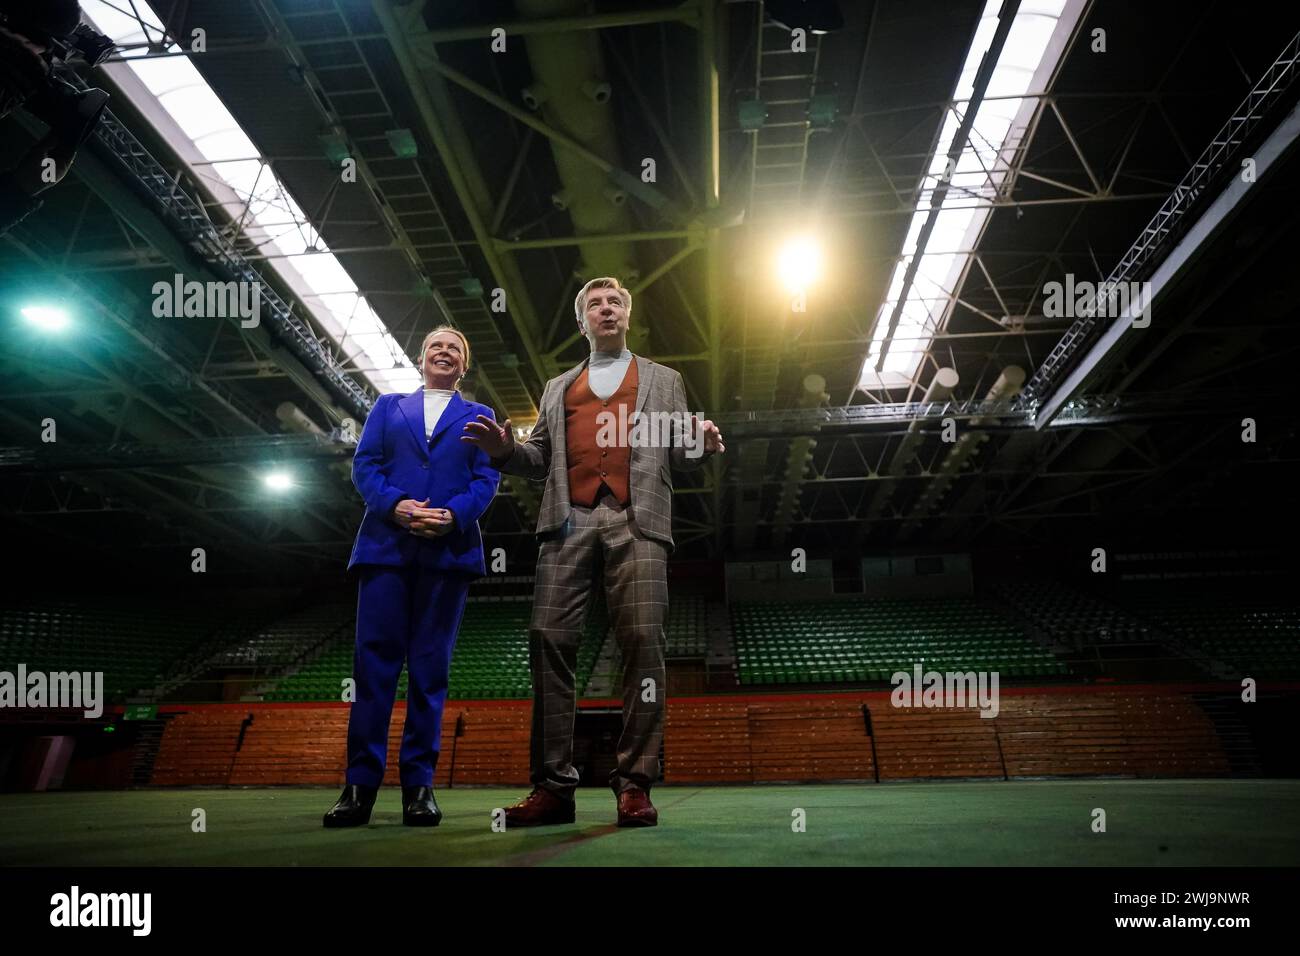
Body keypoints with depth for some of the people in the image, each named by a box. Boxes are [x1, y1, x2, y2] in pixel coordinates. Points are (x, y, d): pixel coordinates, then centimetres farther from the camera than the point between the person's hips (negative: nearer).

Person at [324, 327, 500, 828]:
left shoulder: (478, 416, 18)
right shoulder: (388, 406, 20)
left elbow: (487, 478, 5)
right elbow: (364, 465, 8)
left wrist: (454, 515, -14)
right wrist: (395, 505, -12)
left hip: (448, 550, 0)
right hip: (386, 545, 1)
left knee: (431, 666, 1)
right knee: (374, 660, -4)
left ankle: (419, 783, 7)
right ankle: (361, 784, 1)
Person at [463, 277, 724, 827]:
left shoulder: (663, 380, 24)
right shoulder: (558, 388, 29)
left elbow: (680, 455, 15)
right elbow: (541, 461, 22)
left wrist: (701, 444, -8)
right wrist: (504, 450, 1)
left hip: (636, 522, -1)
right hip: (570, 522, 2)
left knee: (642, 641, -12)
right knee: (549, 639, -10)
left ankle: (635, 782, -7)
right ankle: (553, 784, -5)